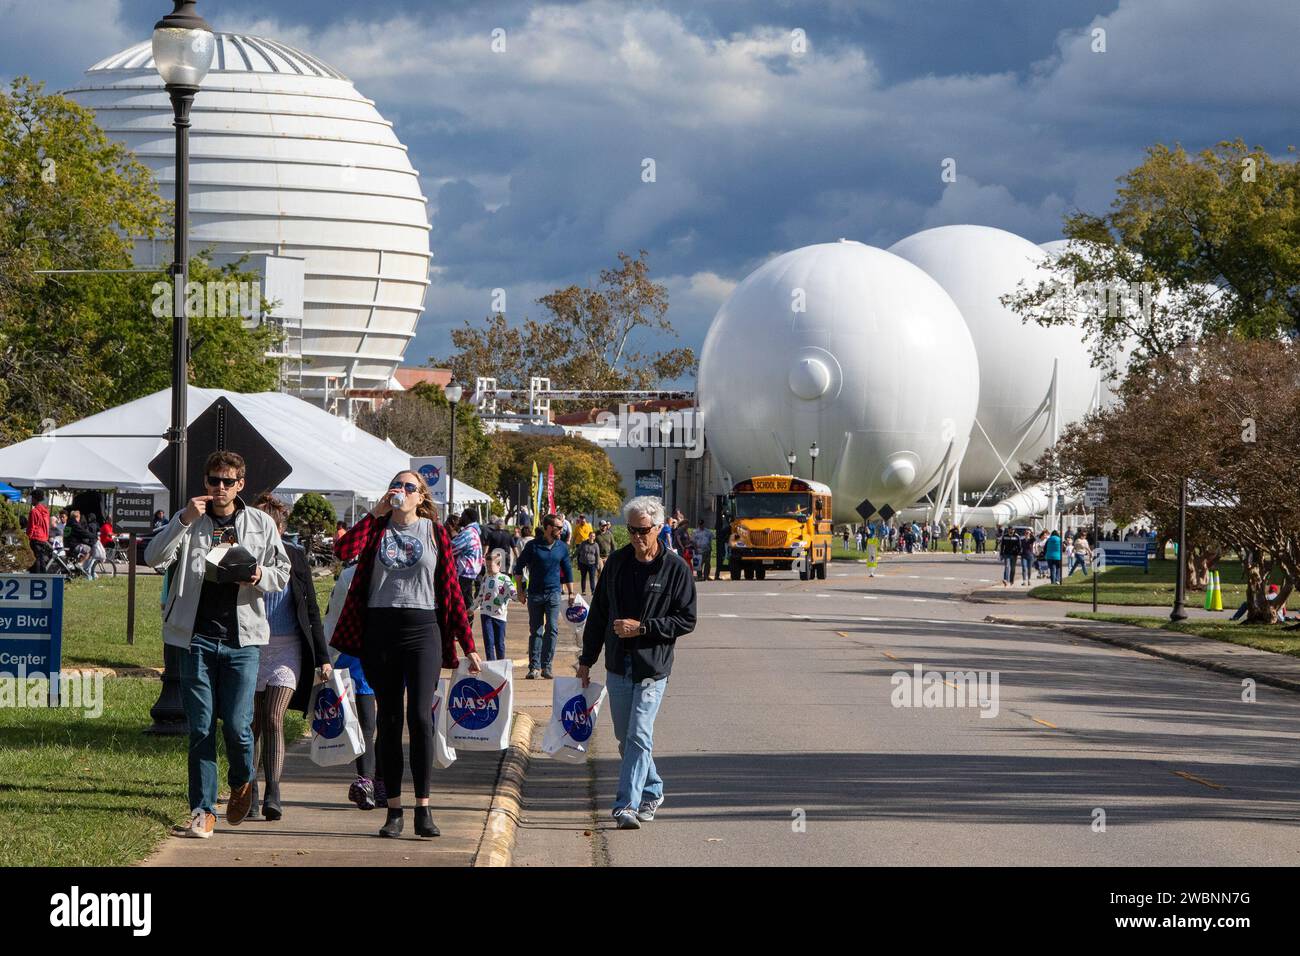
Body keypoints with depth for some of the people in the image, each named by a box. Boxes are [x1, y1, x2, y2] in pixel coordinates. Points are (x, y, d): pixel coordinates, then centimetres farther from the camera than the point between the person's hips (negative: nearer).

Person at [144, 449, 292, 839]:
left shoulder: (261, 524, 9)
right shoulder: (189, 520, 6)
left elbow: (282, 573, 15)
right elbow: (154, 559, -7)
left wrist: (260, 577, -8)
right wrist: (184, 521, -19)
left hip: (242, 637, 0)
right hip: (197, 636, 0)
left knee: (237, 724, -7)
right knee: (201, 727, 0)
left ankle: (242, 783, 23)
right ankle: (203, 812, 3)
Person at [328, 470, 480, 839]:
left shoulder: (434, 532, 7)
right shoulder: (378, 528, 9)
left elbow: (452, 590, 6)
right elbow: (344, 550, -12)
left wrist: (469, 646, 3)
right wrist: (376, 512, -8)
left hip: (422, 631, -2)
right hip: (379, 631, 2)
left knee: (420, 716, -12)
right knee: (388, 720, 4)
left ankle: (423, 808, -10)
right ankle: (394, 810, 8)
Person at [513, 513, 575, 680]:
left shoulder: (562, 547, 6)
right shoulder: (532, 546, -2)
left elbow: (567, 571, 17)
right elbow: (519, 568, 4)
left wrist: (570, 593, 14)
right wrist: (520, 591, 0)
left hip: (553, 593, 1)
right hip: (534, 594, -1)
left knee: (552, 629, -9)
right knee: (535, 631, 3)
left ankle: (546, 666, -5)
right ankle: (534, 667, 7)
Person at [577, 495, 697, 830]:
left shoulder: (675, 569, -6)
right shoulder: (617, 562, 7)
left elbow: (686, 620, -6)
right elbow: (598, 612, 14)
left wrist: (642, 627, -15)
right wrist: (587, 658, 15)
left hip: (652, 667, -5)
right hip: (618, 664, 5)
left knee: (639, 737, -12)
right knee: (625, 738, 13)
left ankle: (627, 805, -14)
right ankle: (652, 791, 31)